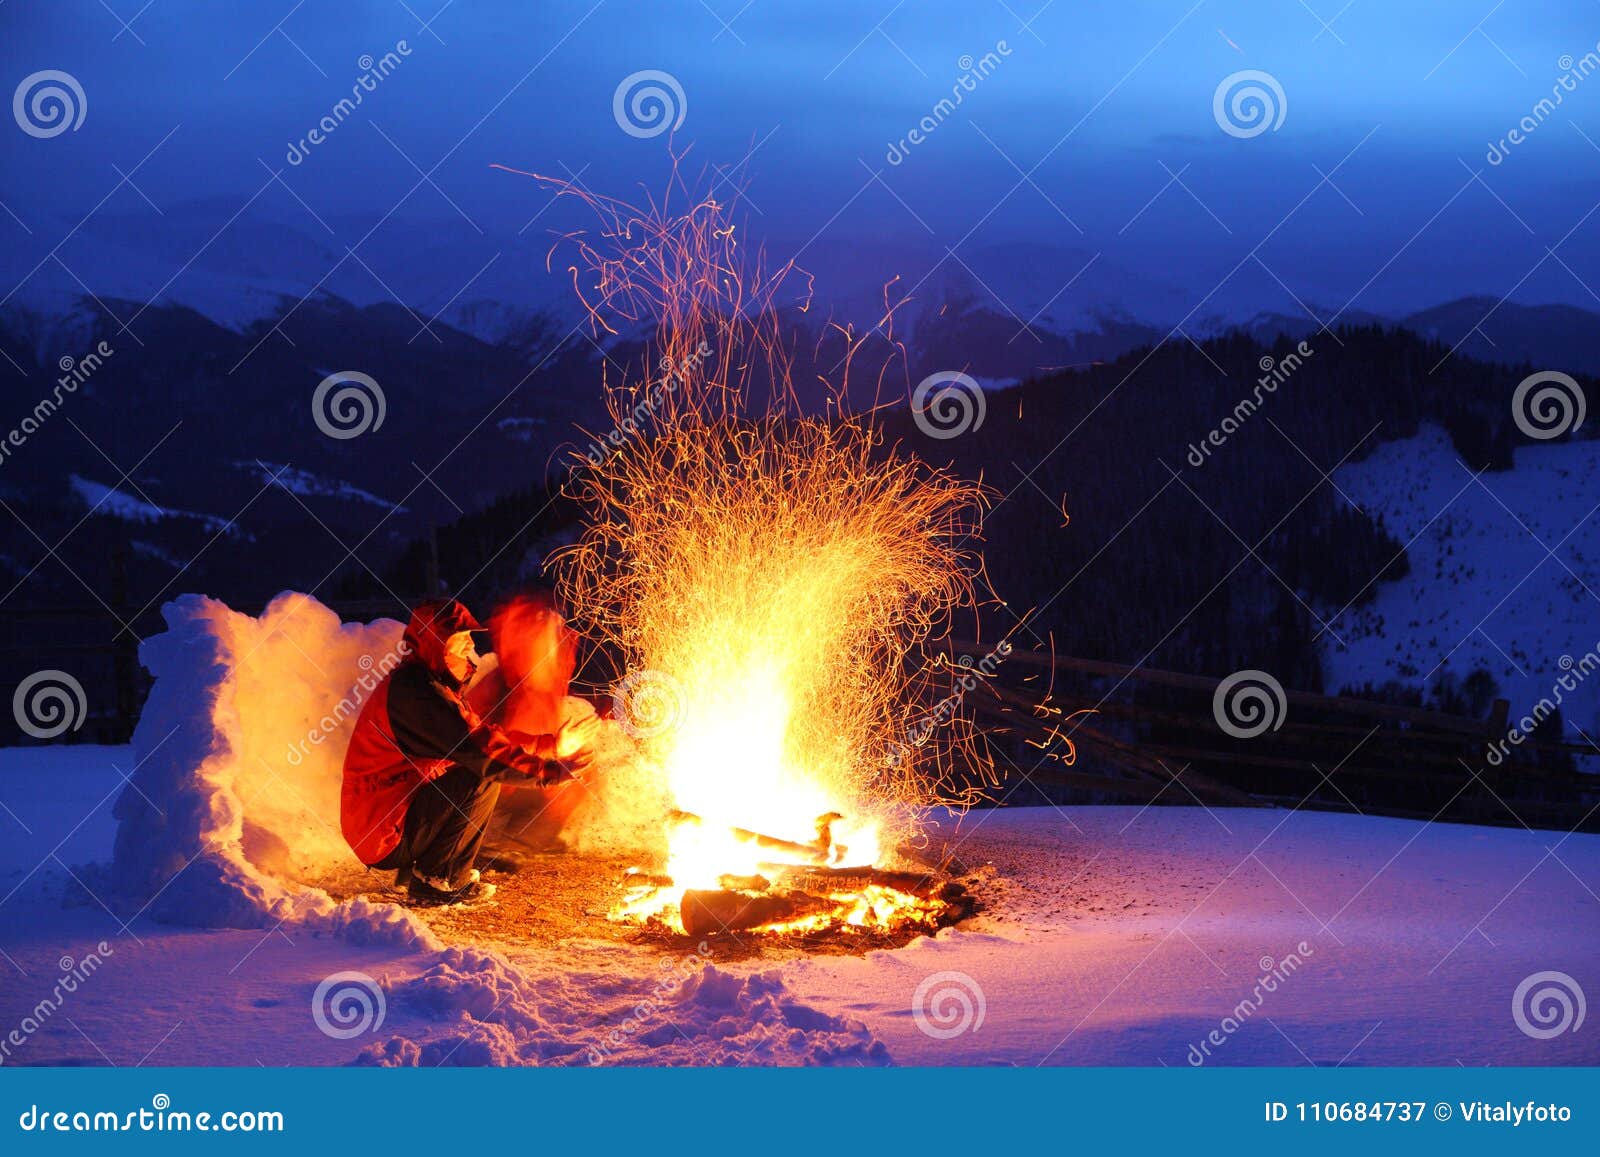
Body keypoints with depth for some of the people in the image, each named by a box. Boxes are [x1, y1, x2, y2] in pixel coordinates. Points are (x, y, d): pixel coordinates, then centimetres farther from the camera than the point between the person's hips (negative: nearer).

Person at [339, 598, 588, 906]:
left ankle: (417, 868, 16)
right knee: (483, 780, -21)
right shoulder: (414, 691, -21)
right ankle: (435, 881, -8)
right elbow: (480, 751, -26)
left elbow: (483, 735, 17)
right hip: (383, 835, -11)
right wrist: (552, 769, -23)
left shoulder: (431, 683, 12)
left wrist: (551, 744, 11)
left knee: (486, 768, 20)